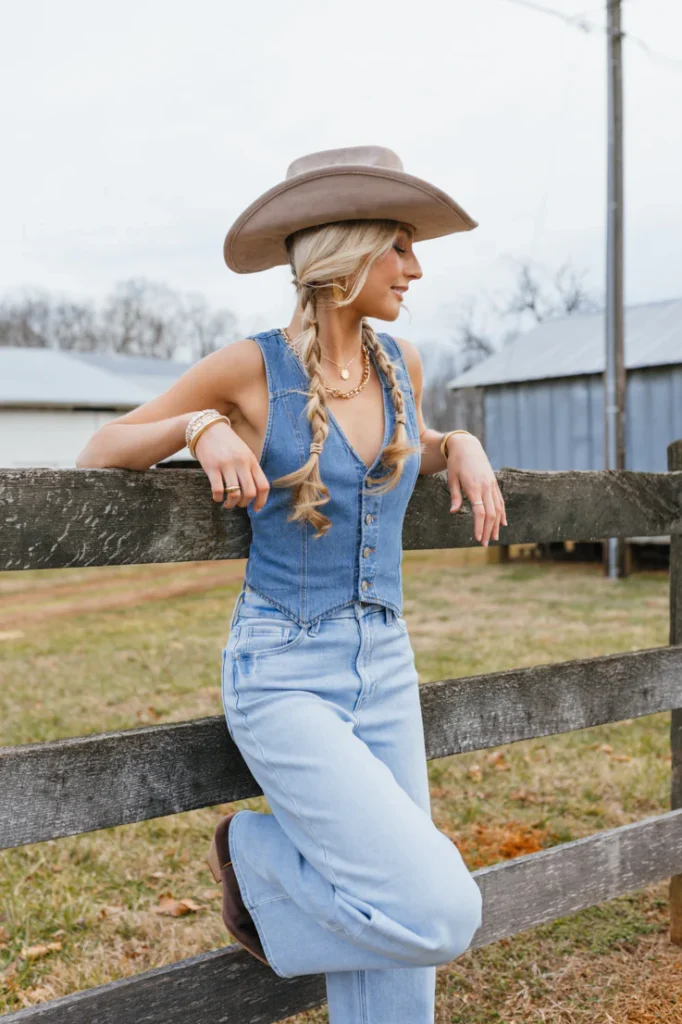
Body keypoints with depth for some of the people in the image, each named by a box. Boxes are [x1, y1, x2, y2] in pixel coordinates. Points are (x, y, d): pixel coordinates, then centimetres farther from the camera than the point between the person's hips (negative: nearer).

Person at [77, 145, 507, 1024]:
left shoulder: (400, 362, 5)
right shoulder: (250, 366, -10)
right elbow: (100, 454, 0)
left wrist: (460, 447, 5)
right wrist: (200, 426, -19)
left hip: (384, 670, 6)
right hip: (284, 679, -5)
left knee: (394, 946, 9)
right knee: (438, 913, -12)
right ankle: (256, 854, 14)